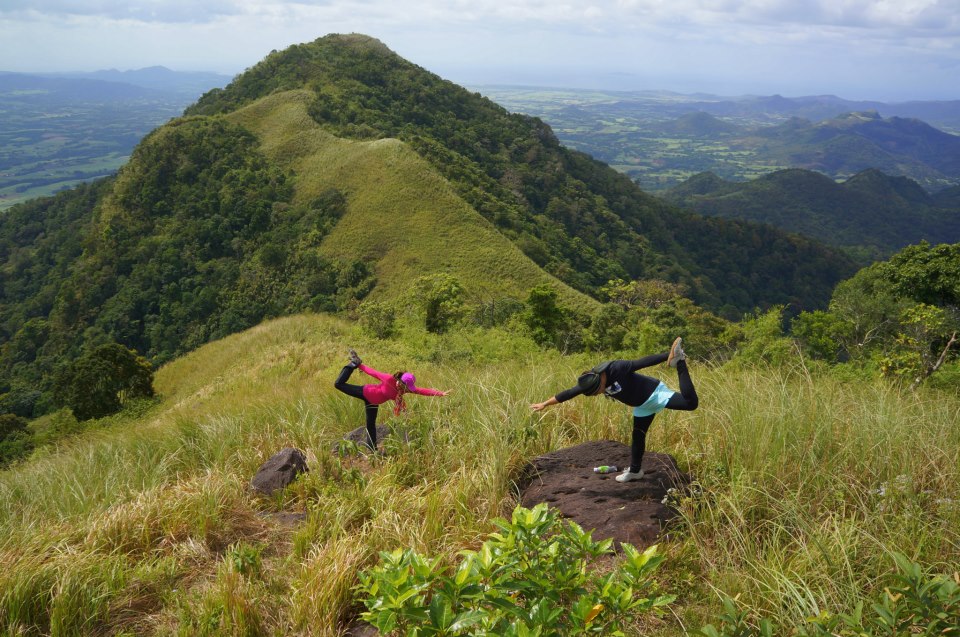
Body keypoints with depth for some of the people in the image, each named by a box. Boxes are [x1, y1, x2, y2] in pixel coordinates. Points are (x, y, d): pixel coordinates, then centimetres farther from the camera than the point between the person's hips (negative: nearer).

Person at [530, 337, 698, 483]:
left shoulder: (617, 368, -34)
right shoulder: (590, 381, -12)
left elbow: (644, 362, -35)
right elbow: (569, 393, -3)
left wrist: (669, 355, -37)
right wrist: (545, 404, 4)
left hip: (654, 394, -7)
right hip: (642, 405, 7)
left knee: (690, 403, -21)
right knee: (638, 436, 14)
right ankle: (635, 470, 30)